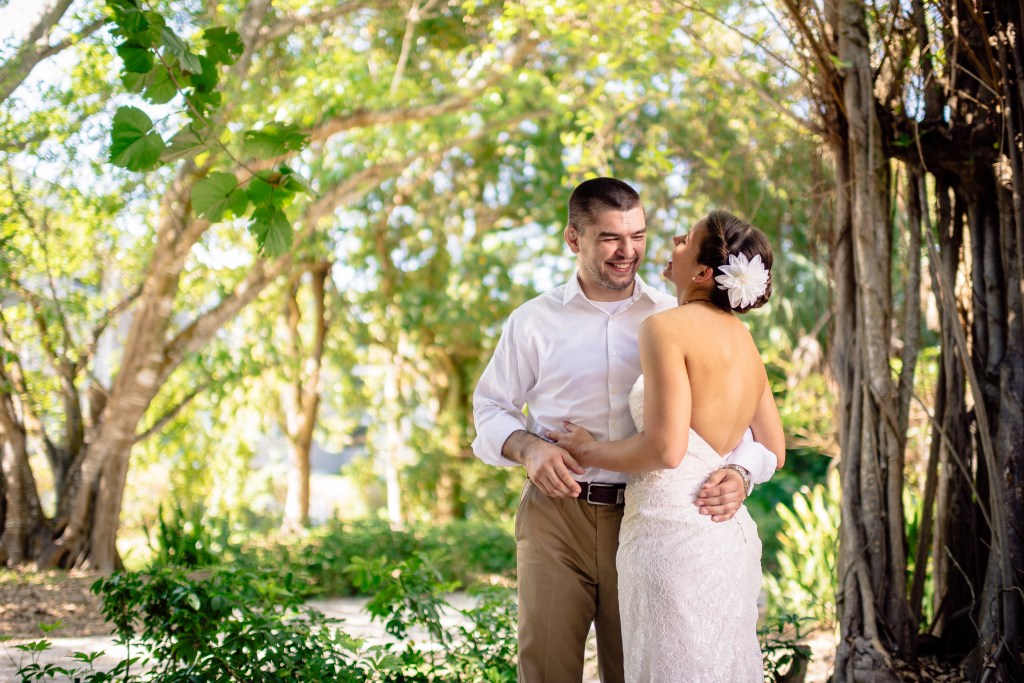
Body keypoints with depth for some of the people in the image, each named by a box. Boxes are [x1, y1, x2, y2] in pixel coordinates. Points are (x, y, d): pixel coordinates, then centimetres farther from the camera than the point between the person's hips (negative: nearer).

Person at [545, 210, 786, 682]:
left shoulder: (667, 328, -11)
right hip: (731, 534, 8)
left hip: (672, 532, -8)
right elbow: (773, 452, 20)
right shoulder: (746, 345, 14)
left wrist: (590, 452, -4)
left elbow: (665, 448, -18)